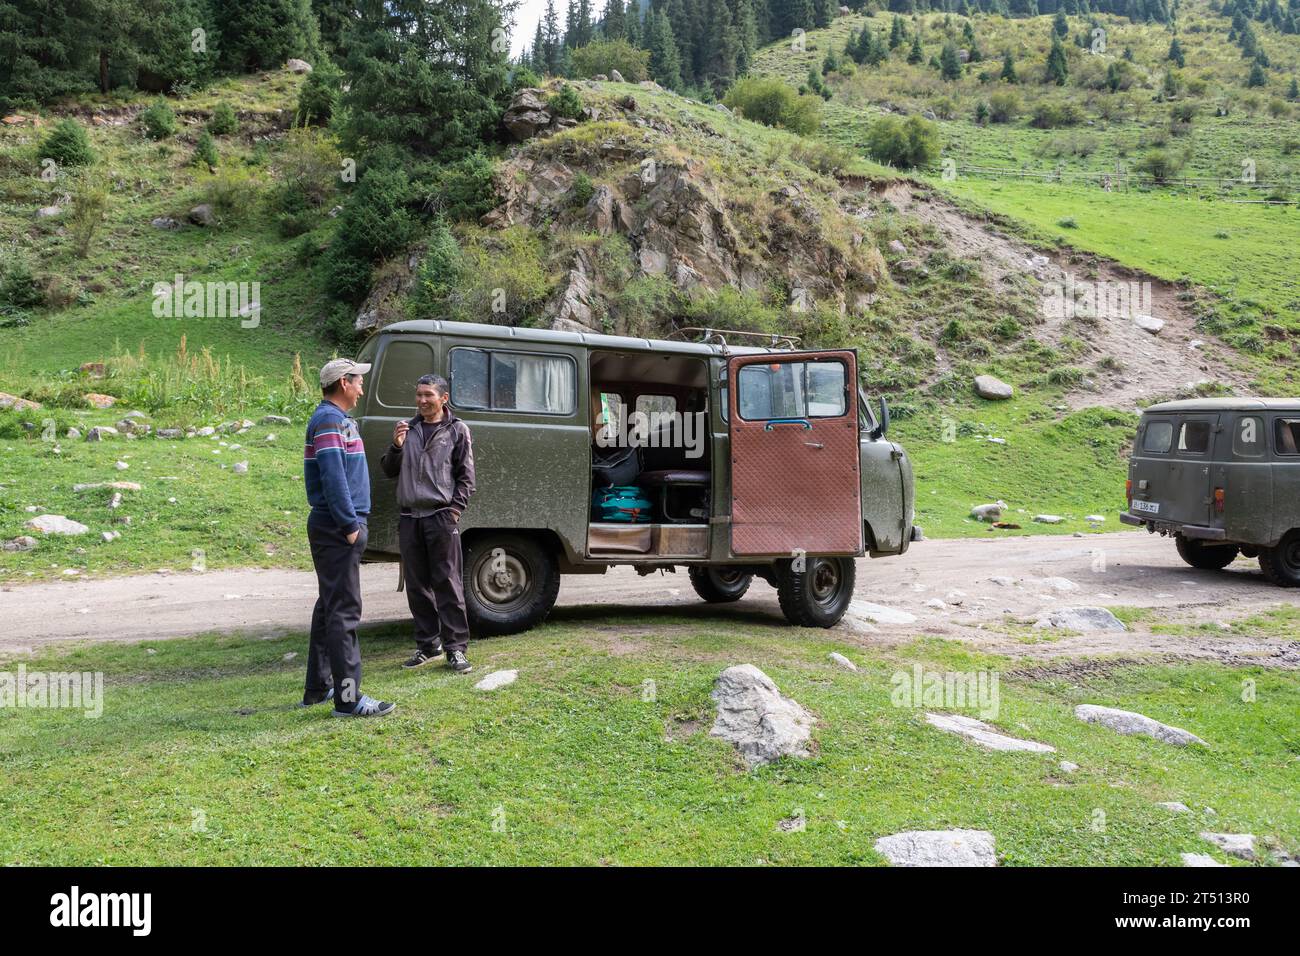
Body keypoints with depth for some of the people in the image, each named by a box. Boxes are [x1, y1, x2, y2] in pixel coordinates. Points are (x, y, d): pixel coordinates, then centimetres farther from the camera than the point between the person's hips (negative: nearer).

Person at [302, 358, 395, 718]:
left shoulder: (337, 419, 19)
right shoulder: (329, 421, -13)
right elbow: (333, 478, -22)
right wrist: (350, 525, -20)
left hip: (335, 528, 11)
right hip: (337, 529, -11)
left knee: (329, 606, 16)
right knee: (344, 610, -10)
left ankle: (318, 688, 25)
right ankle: (348, 698, -8)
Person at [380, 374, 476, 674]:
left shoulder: (457, 430, 3)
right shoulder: (408, 429, 15)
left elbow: (466, 477, 1)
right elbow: (389, 471, 15)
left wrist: (455, 509, -9)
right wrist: (396, 447, -3)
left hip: (441, 517, -5)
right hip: (409, 517, 5)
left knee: (447, 584, -5)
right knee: (417, 585, 9)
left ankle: (456, 648, -2)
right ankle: (428, 645, 18)